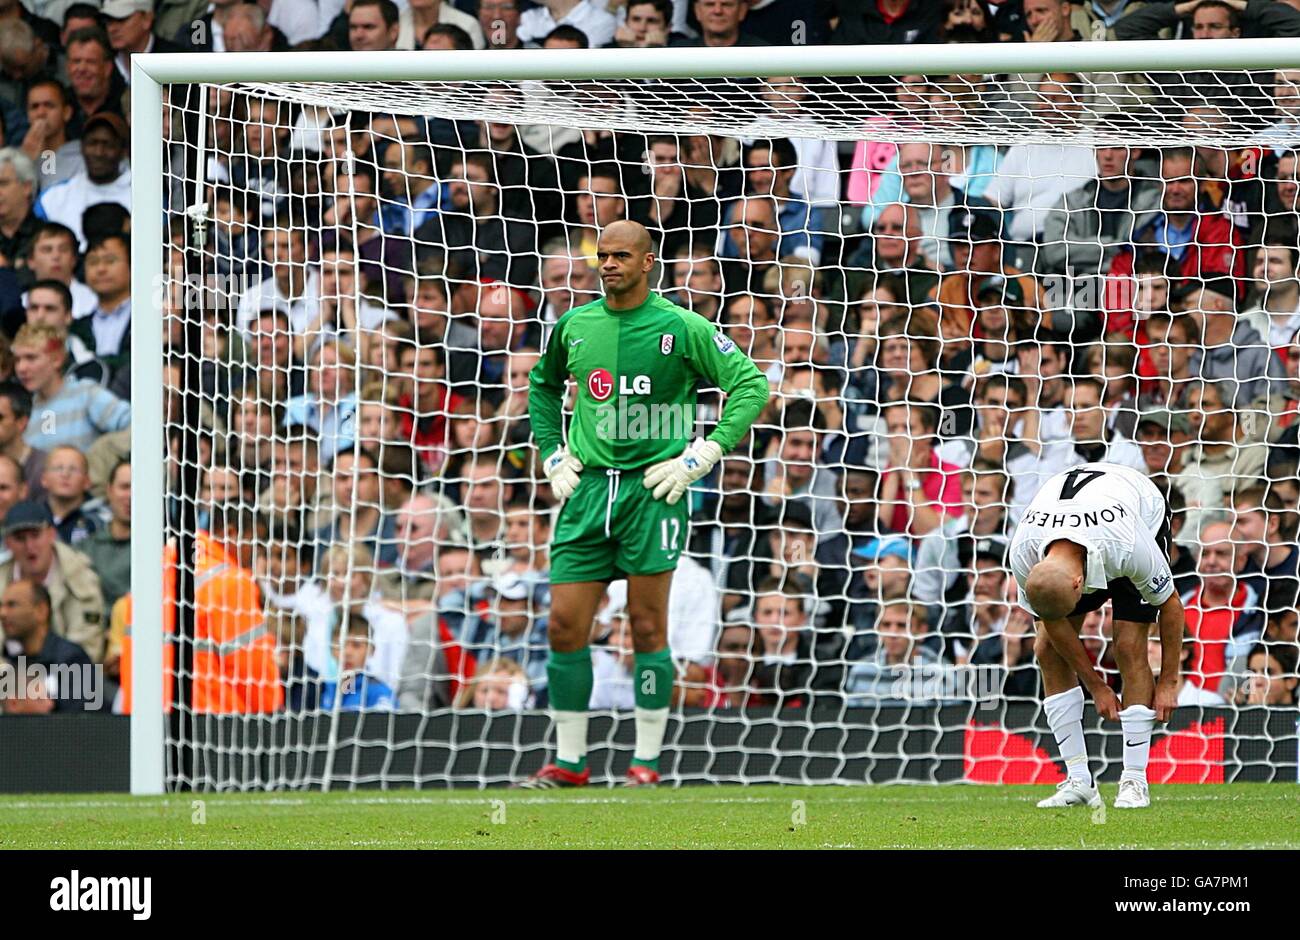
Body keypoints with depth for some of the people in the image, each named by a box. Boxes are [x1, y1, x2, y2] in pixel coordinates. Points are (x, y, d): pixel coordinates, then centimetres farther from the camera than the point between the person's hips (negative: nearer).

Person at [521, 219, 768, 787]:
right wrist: (552, 455, 17)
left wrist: (701, 458, -6)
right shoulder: (574, 326, 10)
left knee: (647, 628, -2)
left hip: (652, 489, -4)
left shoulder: (680, 328, -4)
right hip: (588, 486, 4)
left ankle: (647, 760, 6)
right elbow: (543, 384, 30)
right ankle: (568, 761, 9)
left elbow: (750, 384, -1)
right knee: (565, 626, 0)